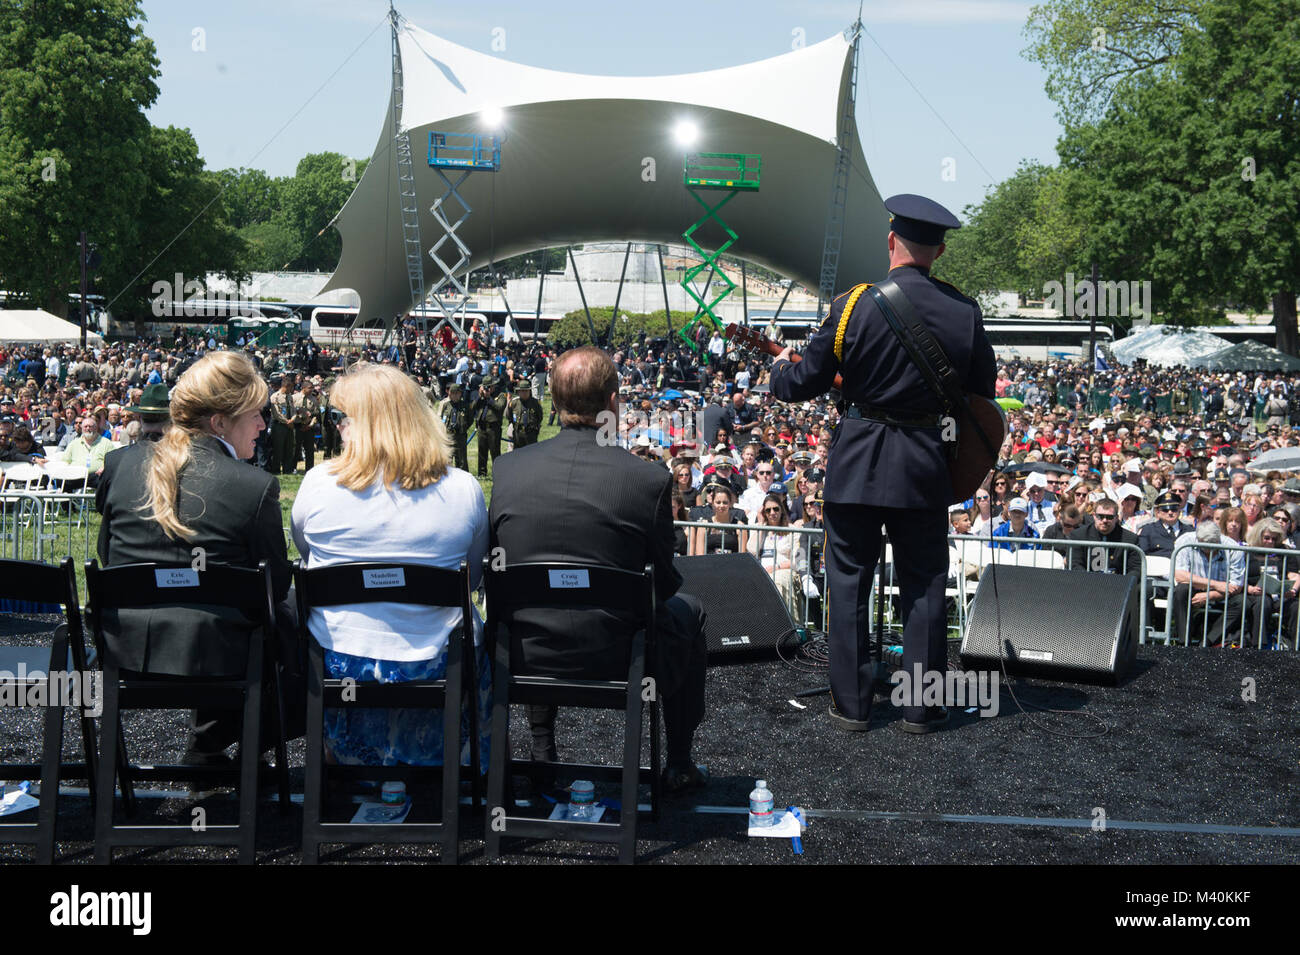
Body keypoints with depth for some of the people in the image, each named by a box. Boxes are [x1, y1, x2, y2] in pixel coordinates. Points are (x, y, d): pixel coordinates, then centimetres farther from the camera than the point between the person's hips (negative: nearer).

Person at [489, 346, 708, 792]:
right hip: (614, 660, -3)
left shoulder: (507, 467, -7)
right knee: (688, 610, 28)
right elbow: (664, 584, -3)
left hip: (525, 656, 3)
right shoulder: (650, 479, -15)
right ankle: (679, 764, 34)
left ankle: (541, 749, 42)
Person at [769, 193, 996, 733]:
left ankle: (851, 704, 15)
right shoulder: (965, 313, -3)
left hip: (855, 465, -1)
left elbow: (802, 385, -4)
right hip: (925, 467, 2)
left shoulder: (853, 305, -10)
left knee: (848, 584, 9)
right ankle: (922, 708, 17)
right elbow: (982, 398, 7)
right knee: (924, 587, 11)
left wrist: (780, 370, 19)